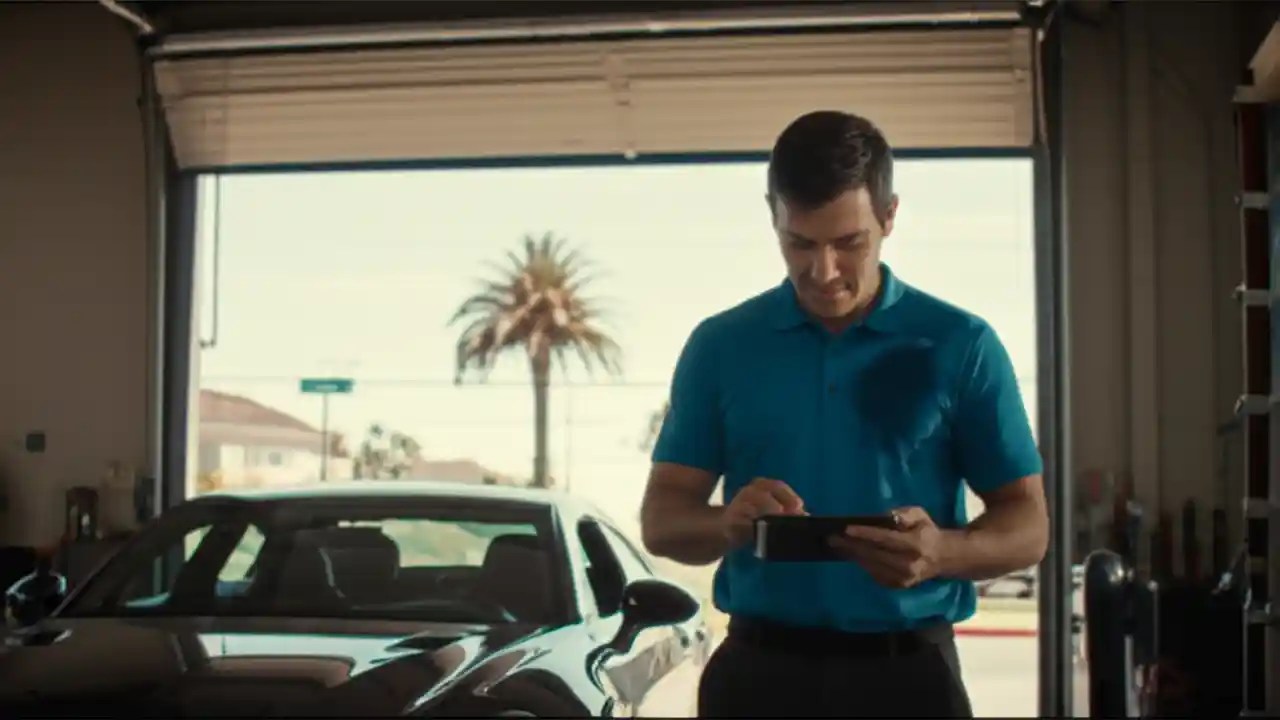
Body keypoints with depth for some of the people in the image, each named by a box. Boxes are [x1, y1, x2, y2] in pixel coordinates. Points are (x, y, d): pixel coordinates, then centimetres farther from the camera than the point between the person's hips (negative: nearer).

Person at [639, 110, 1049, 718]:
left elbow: (1027, 523, -1)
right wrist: (728, 524, -19)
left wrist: (942, 552, -22)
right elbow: (661, 518, 3)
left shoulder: (960, 345, -2)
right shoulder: (720, 345, 2)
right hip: (758, 669, 1)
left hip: (906, 670, -1)